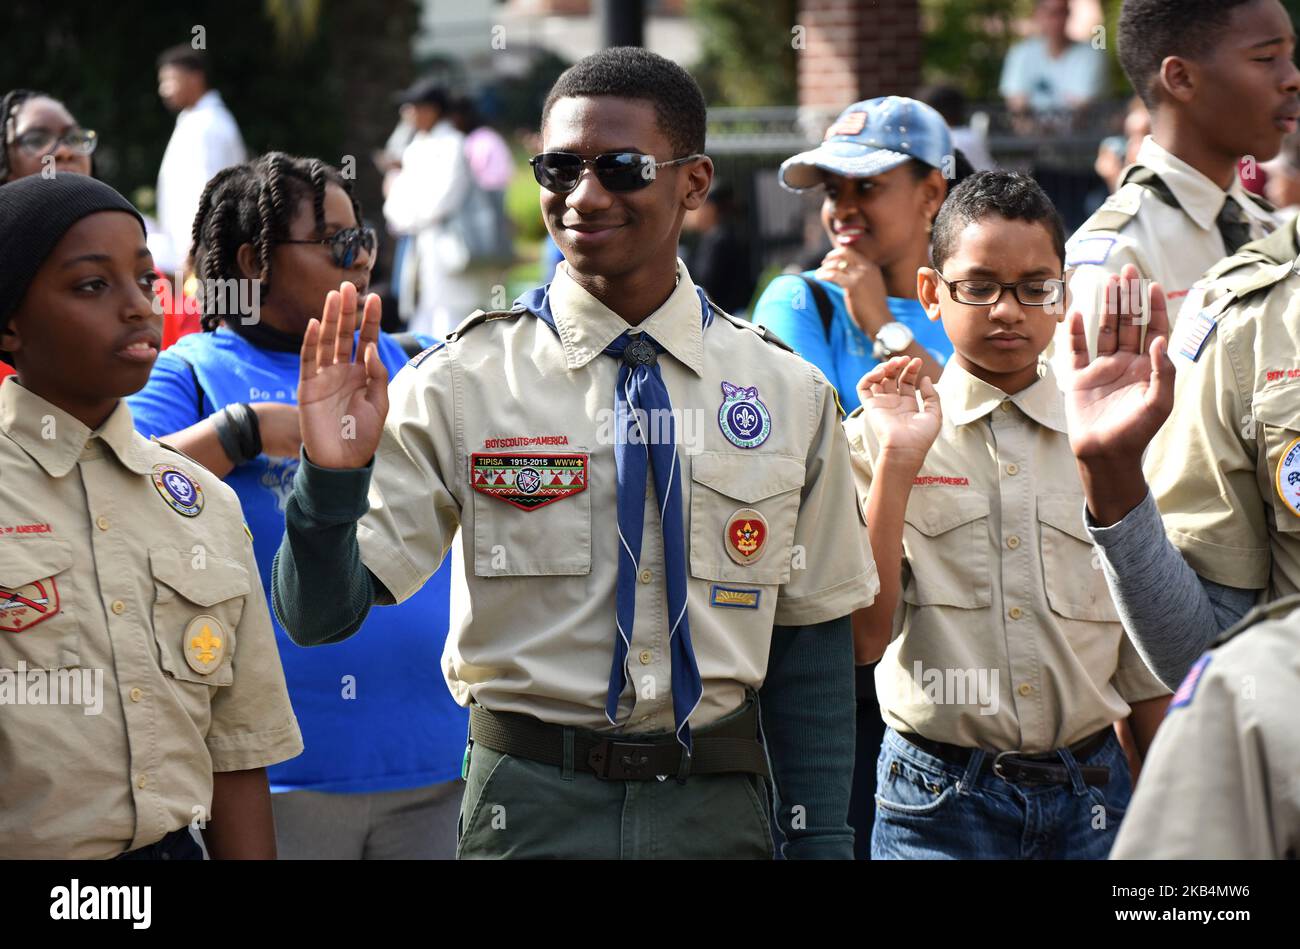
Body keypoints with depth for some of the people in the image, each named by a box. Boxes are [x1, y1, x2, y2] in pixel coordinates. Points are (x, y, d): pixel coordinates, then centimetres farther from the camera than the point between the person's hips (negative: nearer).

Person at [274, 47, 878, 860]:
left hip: (718, 811, 2)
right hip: (532, 813, -2)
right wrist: (334, 475, -25)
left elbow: (810, 647, 7)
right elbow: (320, 617, -7)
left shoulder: (788, 395, 3)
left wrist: (820, 840, 3)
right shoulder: (461, 385, -4)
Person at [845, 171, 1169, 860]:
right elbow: (862, 636, -10)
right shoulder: (876, 436, 0)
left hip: (1089, 798, 2)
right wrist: (899, 460, -13)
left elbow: (1148, 664, 12)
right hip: (940, 801, -2)